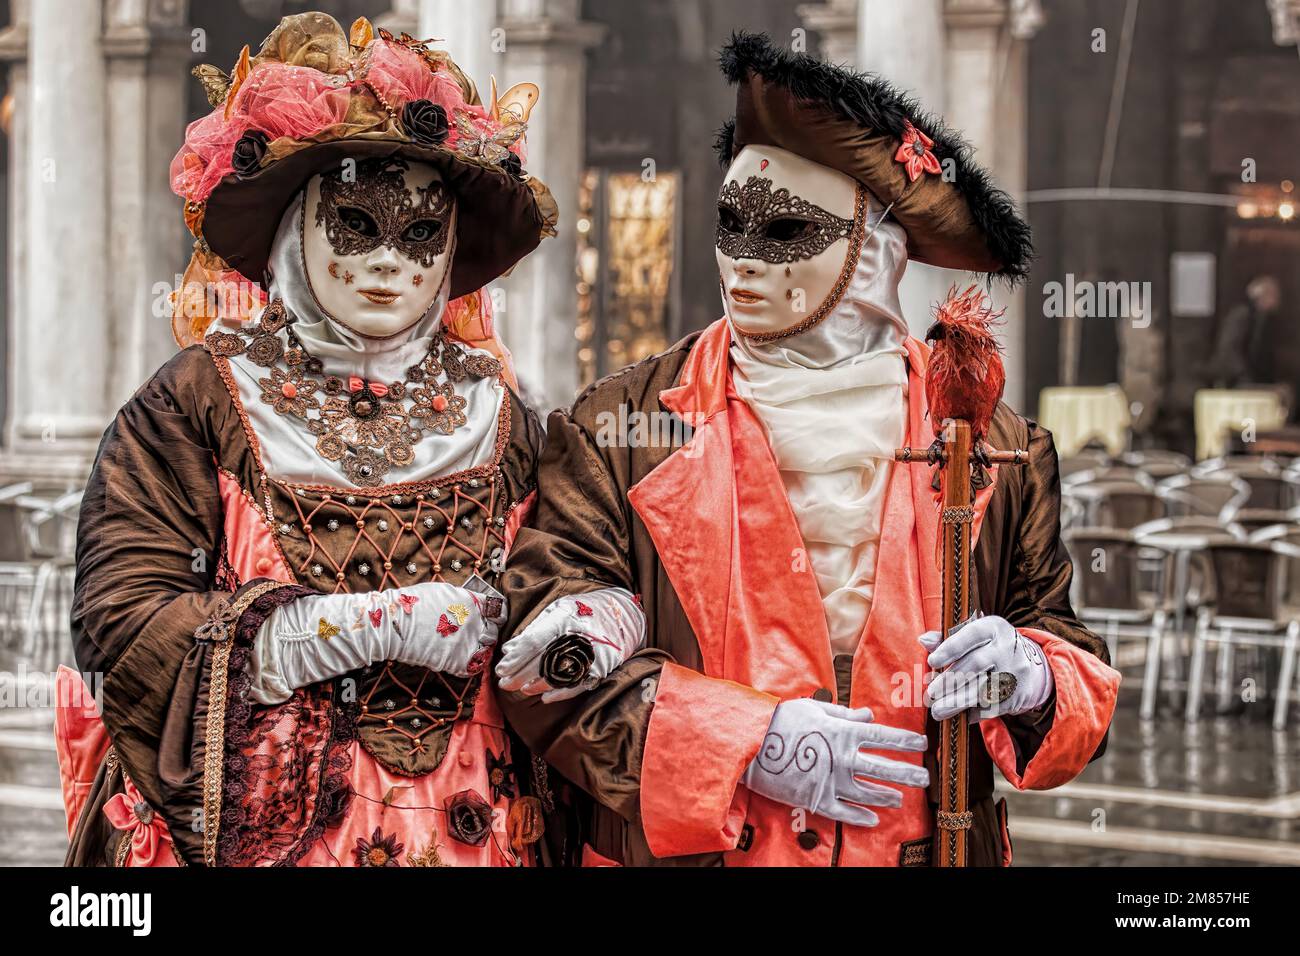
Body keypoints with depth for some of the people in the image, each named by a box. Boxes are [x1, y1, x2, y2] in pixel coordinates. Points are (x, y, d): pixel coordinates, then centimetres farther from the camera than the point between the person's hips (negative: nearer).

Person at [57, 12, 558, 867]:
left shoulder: (497, 415, 5)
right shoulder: (200, 400, -4)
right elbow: (120, 620, -14)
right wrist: (377, 623, -18)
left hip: (462, 829, 3)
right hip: (249, 829, -2)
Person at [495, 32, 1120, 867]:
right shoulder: (618, 429, -5)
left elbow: (1073, 649, 6)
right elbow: (552, 663, -11)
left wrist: (1034, 680, -17)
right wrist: (748, 741, -20)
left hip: (929, 846, 1)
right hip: (680, 852, -1)